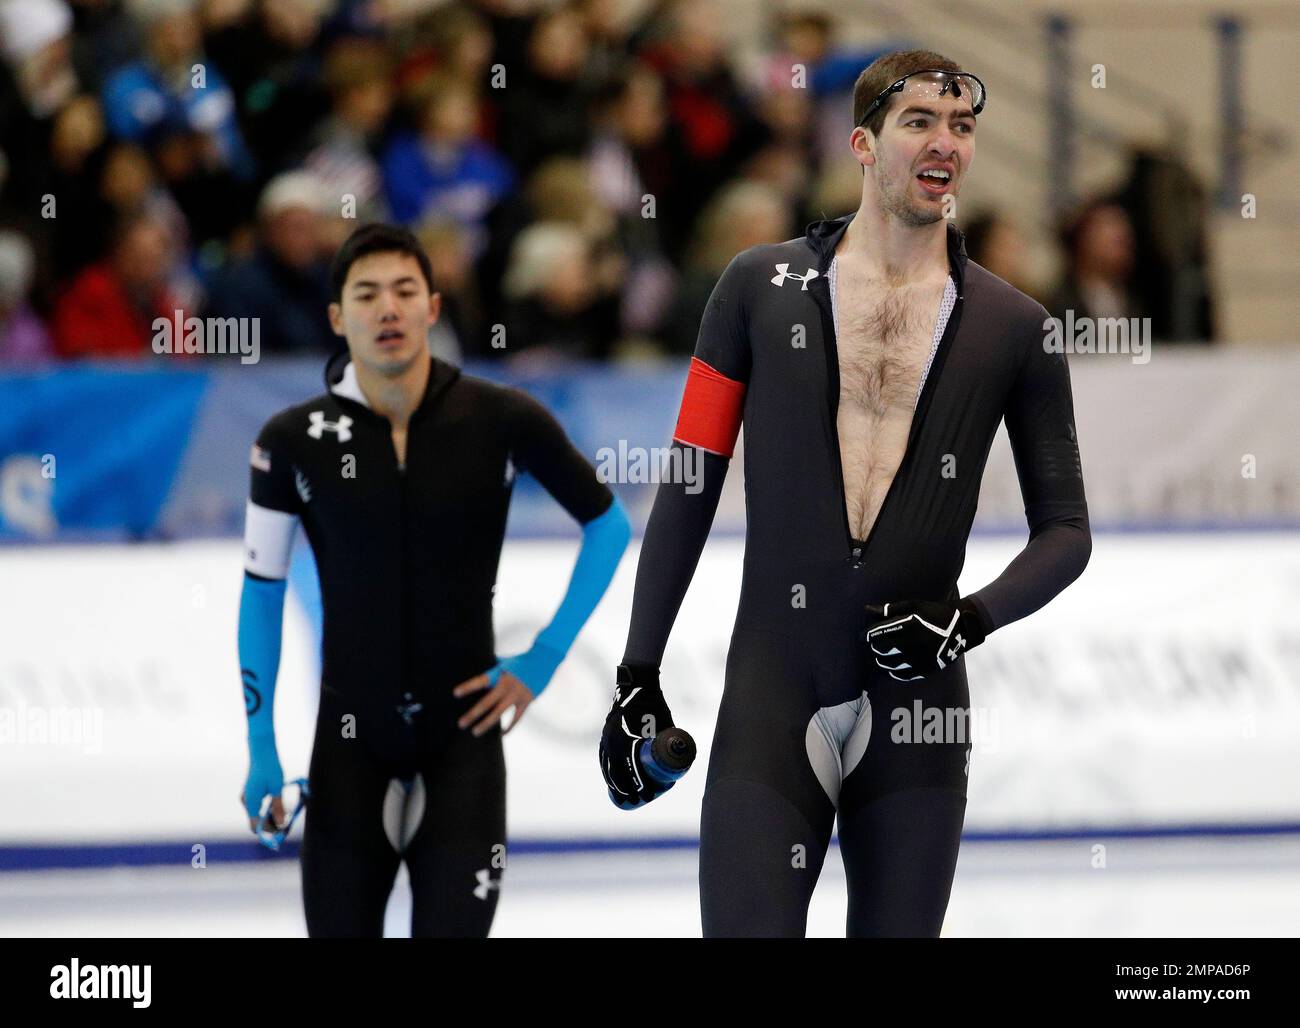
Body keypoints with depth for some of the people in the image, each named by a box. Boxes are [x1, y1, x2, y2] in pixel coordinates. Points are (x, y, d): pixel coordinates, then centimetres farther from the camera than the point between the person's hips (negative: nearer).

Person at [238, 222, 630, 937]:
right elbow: (262, 591, 4)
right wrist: (261, 751, 2)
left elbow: (606, 523, 7)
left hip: (463, 738, -1)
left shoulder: (502, 422, -7)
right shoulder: (295, 442, -5)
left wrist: (543, 659, 1)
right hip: (351, 743, 1)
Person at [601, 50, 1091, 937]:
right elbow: (689, 488, 8)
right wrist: (638, 674, 5)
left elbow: (1065, 531, 11)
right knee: (746, 927, -13)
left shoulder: (1011, 326, 7)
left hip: (916, 694, 1)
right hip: (772, 697, -1)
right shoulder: (762, 287, 6)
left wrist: (971, 620, -8)